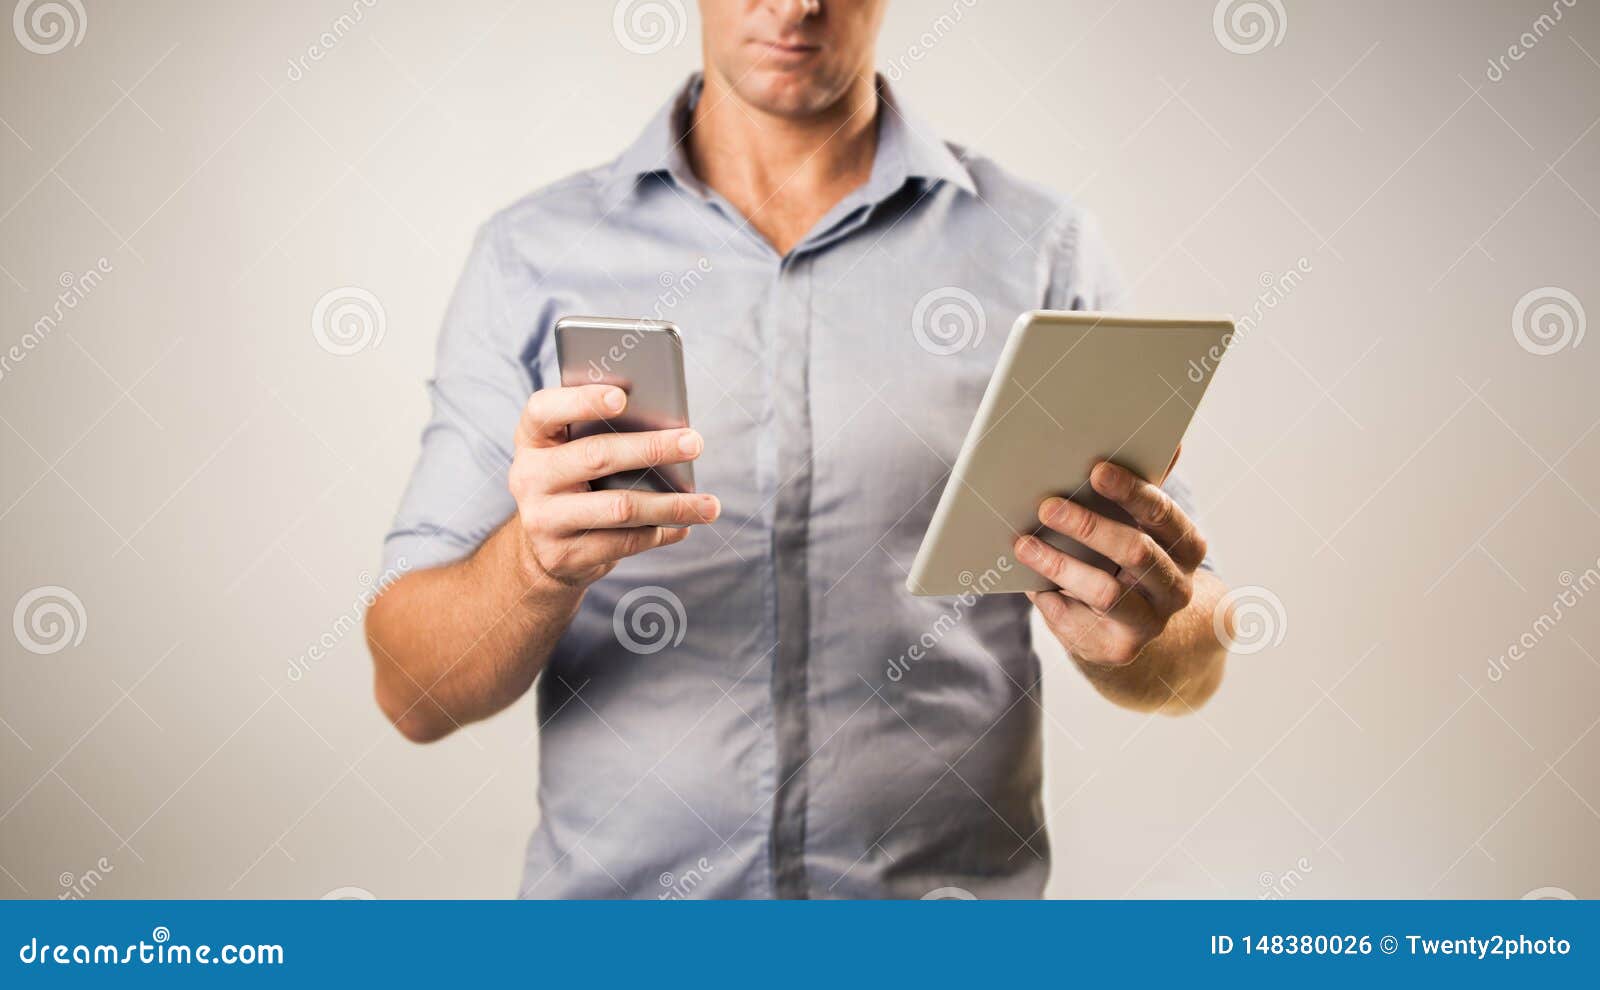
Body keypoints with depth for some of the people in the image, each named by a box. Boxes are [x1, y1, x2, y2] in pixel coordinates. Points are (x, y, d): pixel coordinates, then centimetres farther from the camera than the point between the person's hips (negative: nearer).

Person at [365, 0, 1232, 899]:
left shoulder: (1044, 251, 3)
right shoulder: (534, 255, 4)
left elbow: (1192, 657, 6)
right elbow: (414, 692, 1)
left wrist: (1133, 633, -15)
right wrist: (541, 560, -19)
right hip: (611, 890, 0)